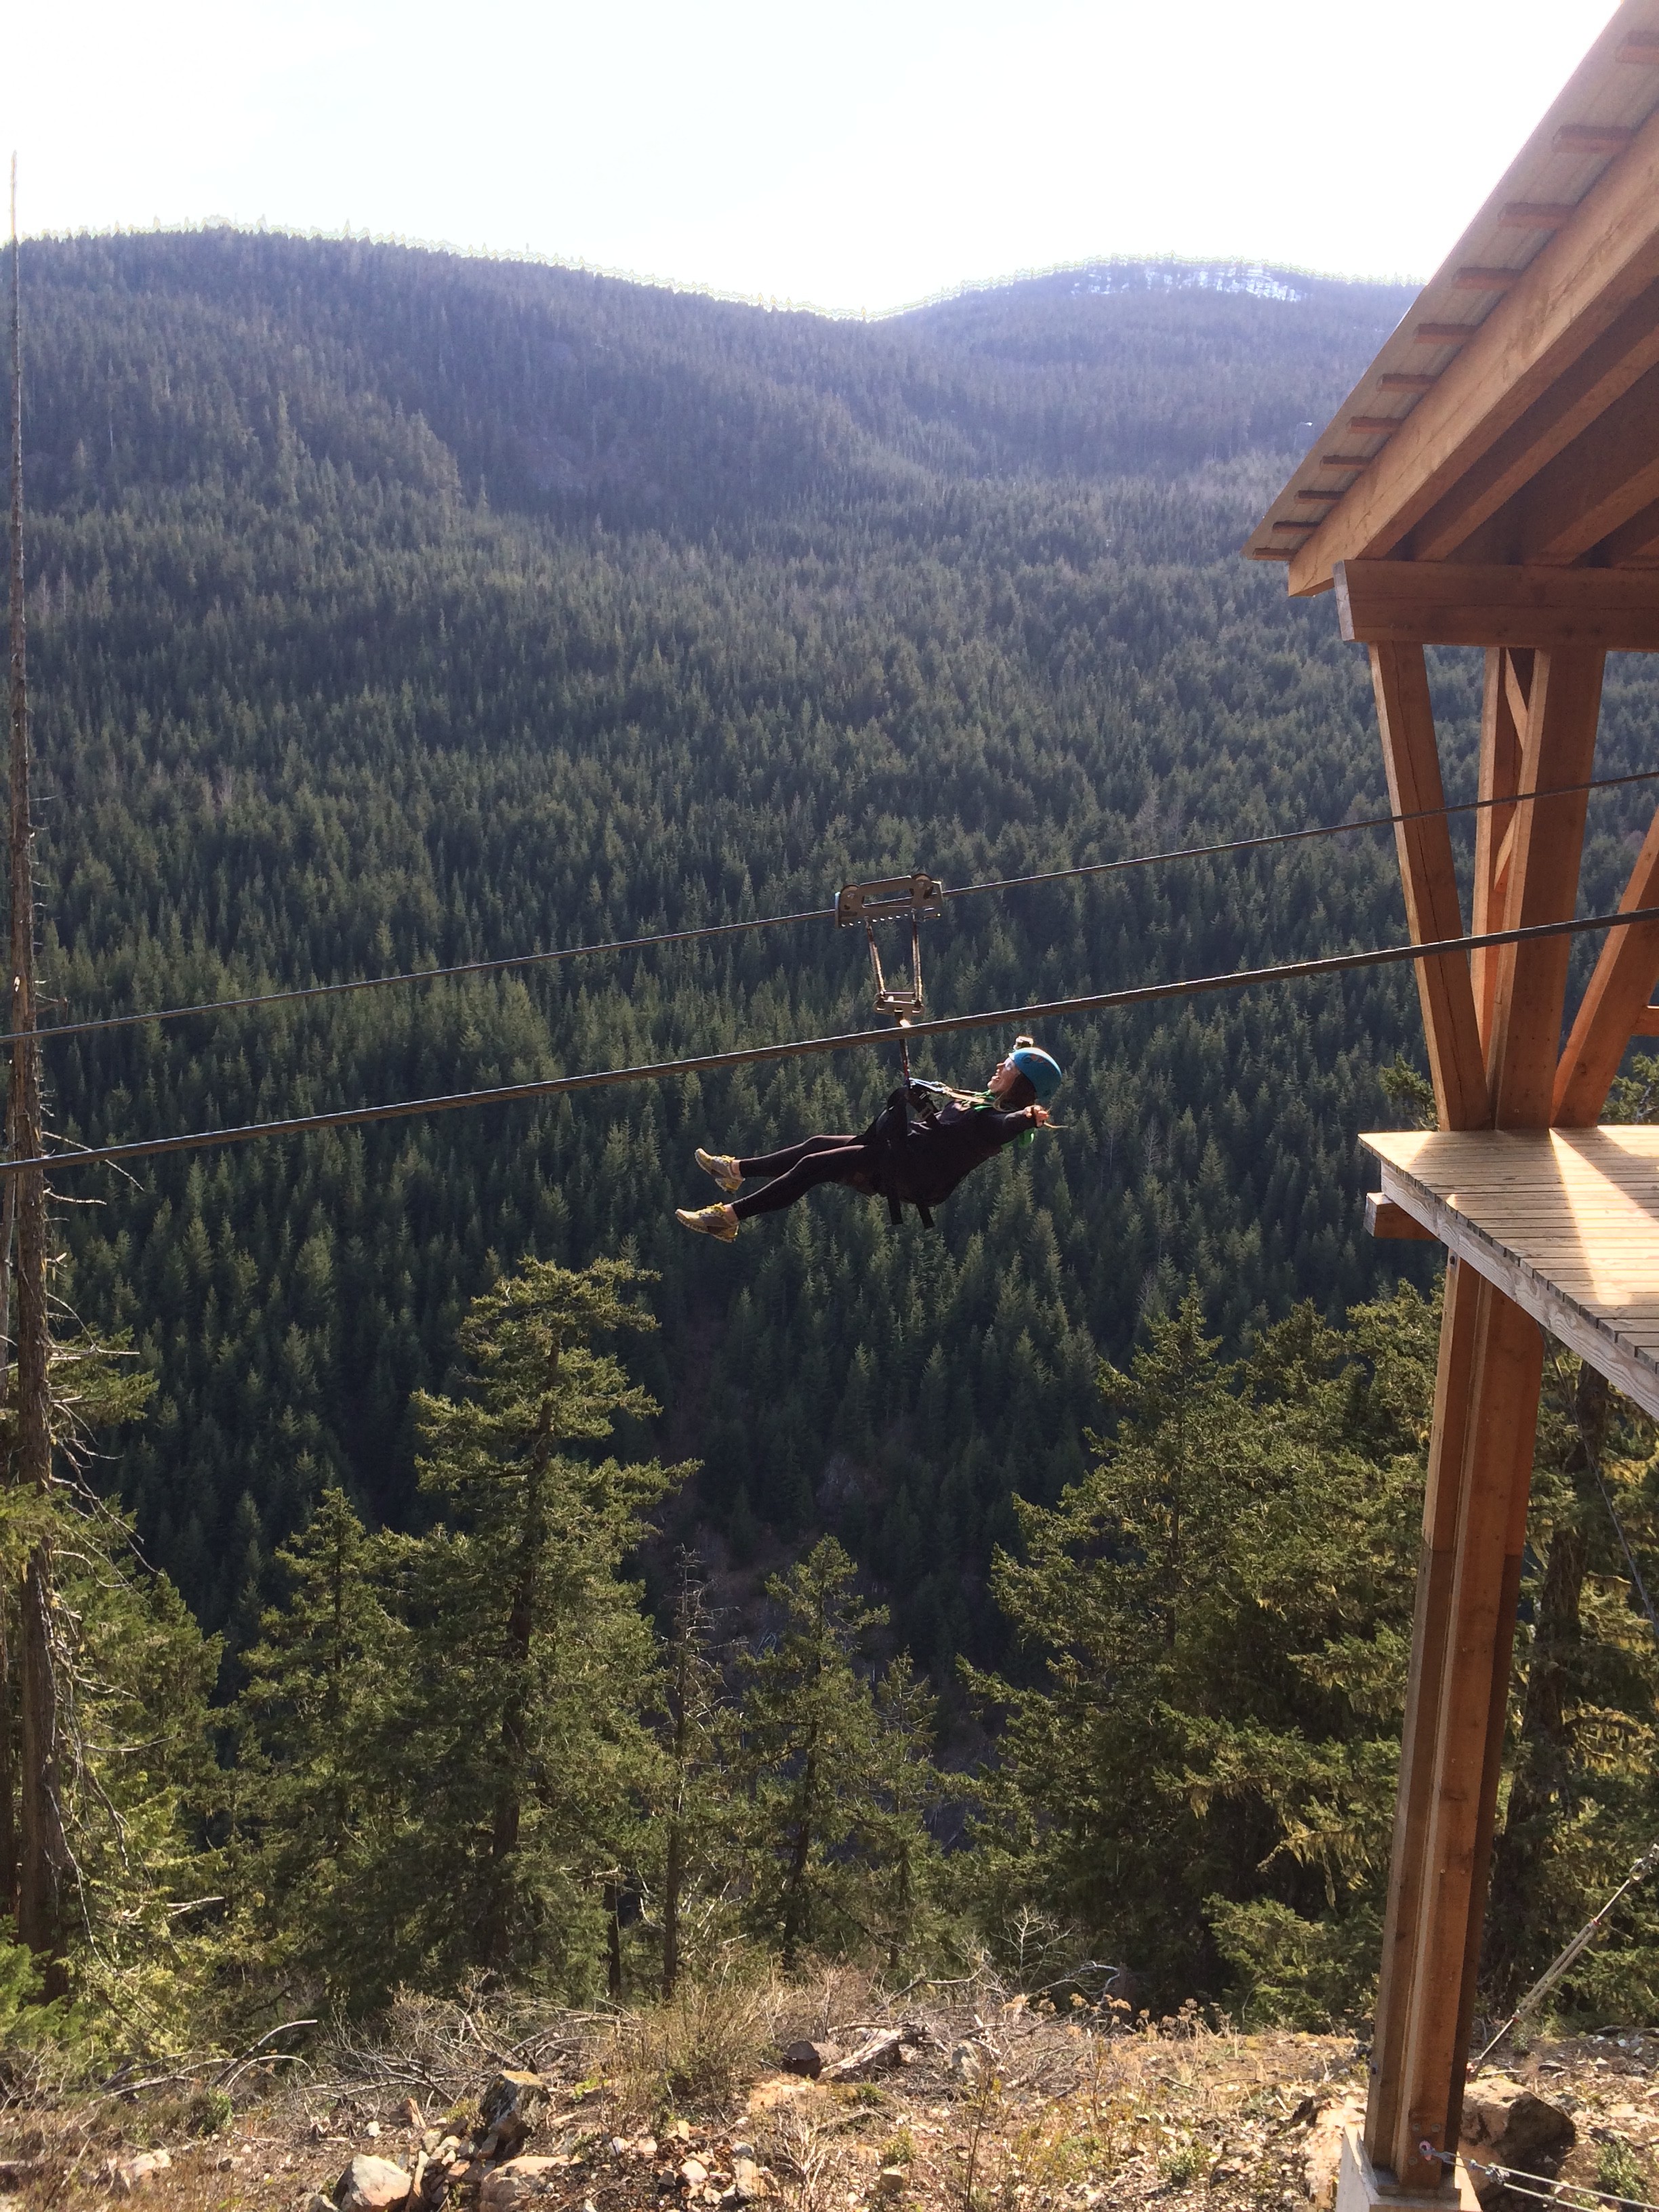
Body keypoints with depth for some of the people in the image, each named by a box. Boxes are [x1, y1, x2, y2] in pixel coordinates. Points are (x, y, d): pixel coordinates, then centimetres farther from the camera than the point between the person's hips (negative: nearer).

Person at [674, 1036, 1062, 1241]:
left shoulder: (998, 1117, -18)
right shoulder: (981, 1100, 12)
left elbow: (1008, 1127, -42)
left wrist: (1028, 1118, -63)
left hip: (909, 1171, -10)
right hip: (906, 1150, 10)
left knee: (814, 1165, -13)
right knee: (818, 1145, 14)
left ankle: (728, 1216, -9)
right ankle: (737, 1171, 26)